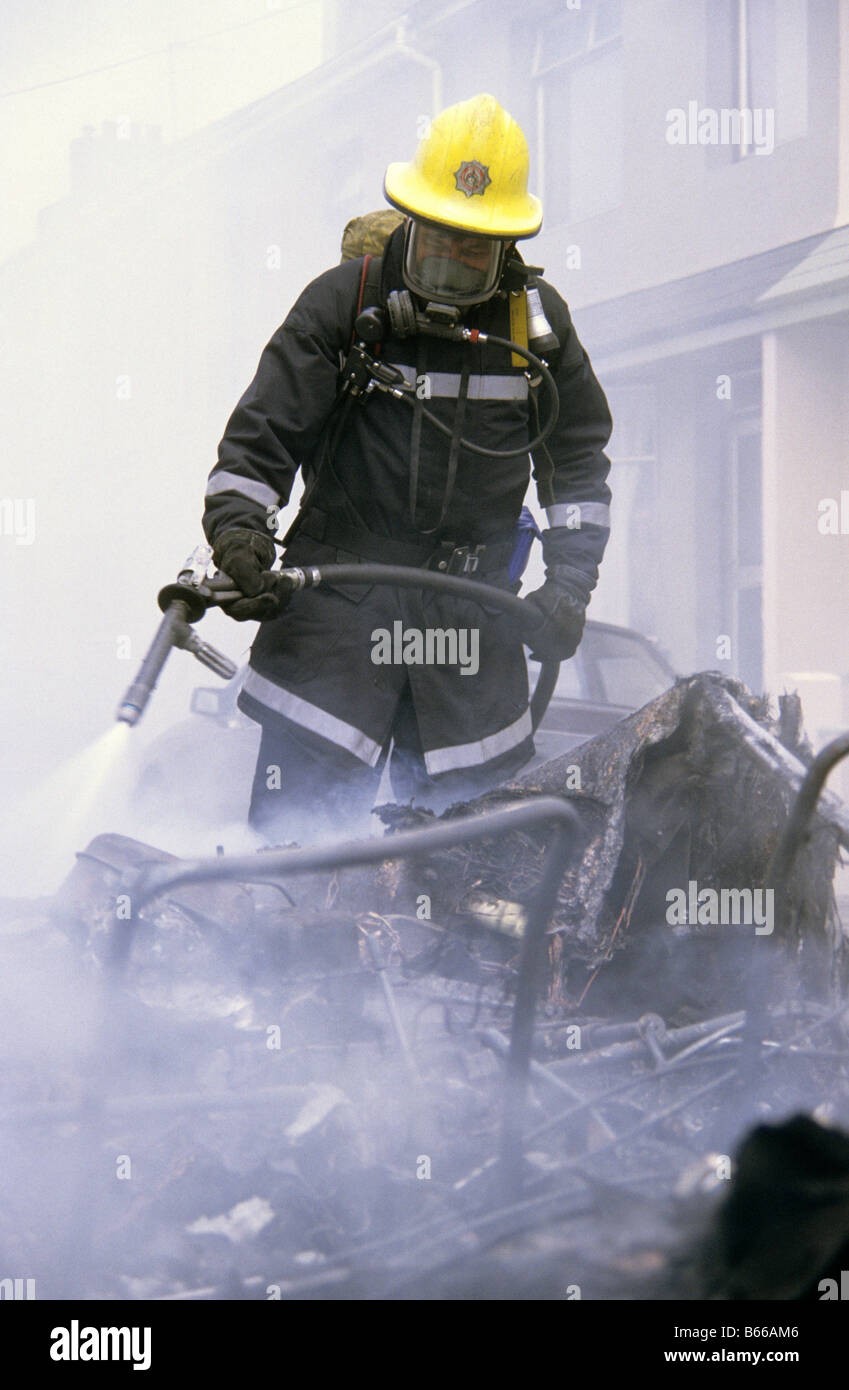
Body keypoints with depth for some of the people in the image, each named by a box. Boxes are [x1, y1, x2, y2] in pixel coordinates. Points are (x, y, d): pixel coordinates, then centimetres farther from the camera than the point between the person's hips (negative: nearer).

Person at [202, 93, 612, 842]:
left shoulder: (538, 319, 6)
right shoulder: (345, 301, -3)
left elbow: (579, 456, 15)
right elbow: (263, 430, -2)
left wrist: (569, 583, 6)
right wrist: (237, 533, -17)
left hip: (472, 598, 3)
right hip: (338, 593, -2)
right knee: (299, 814, -9)